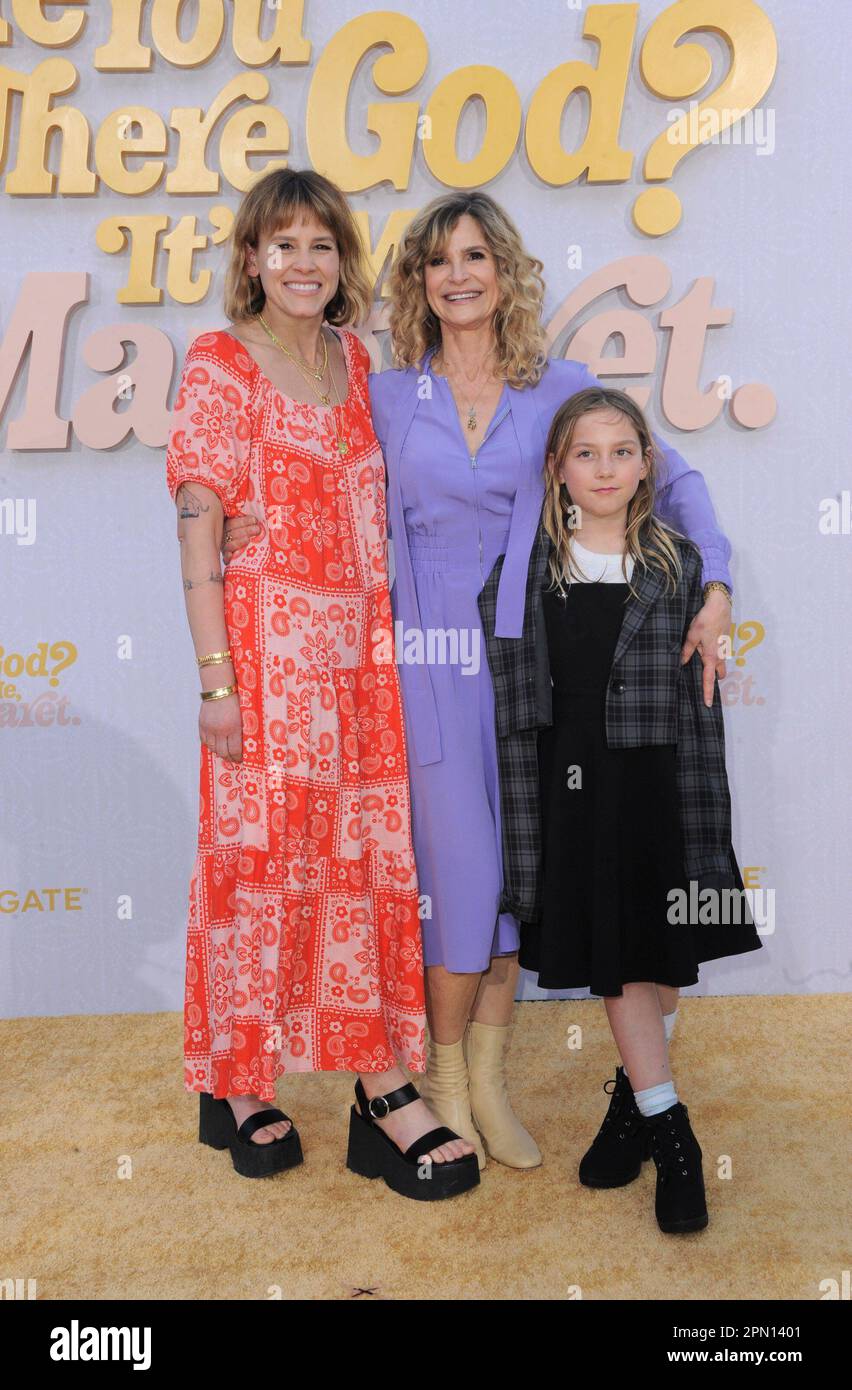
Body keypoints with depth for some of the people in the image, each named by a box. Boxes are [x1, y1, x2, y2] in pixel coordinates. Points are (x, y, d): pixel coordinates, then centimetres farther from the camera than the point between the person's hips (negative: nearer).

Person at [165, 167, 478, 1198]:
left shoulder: (354, 359, 15)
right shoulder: (220, 362, -2)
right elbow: (197, 523, -9)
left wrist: (398, 639, 10)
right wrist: (216, 676, -15)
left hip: (364, 645, 6)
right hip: (269, 641, -5)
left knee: (370, 852, 6)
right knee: (262, 853, 1)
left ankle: (383, 1087, 17)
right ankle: (240, 1083, 18)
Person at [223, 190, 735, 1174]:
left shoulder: (559, 388, 6)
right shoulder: (386, 397, 5)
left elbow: (673, 477, 7)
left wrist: (715, 588, -4)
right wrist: (261, 526, -5)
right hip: (430, 652, -1)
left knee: (518, 864, 5)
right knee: (461, 865, -5)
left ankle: (488, 1078, 21)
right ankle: (444, 1079, 17)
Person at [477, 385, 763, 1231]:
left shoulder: (677, 565, 4)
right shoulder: (525, 568, 2)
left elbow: (699, 699, 4)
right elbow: (506, 700, 1)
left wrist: (706, 825, 0)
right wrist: (518, 826, -4)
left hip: (654, 783, 1)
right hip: (569, 782, -1)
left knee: (649, 962, 8)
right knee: (615, 967, 2)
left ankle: (632, 1100, 33)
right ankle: (670, 1136, 13)